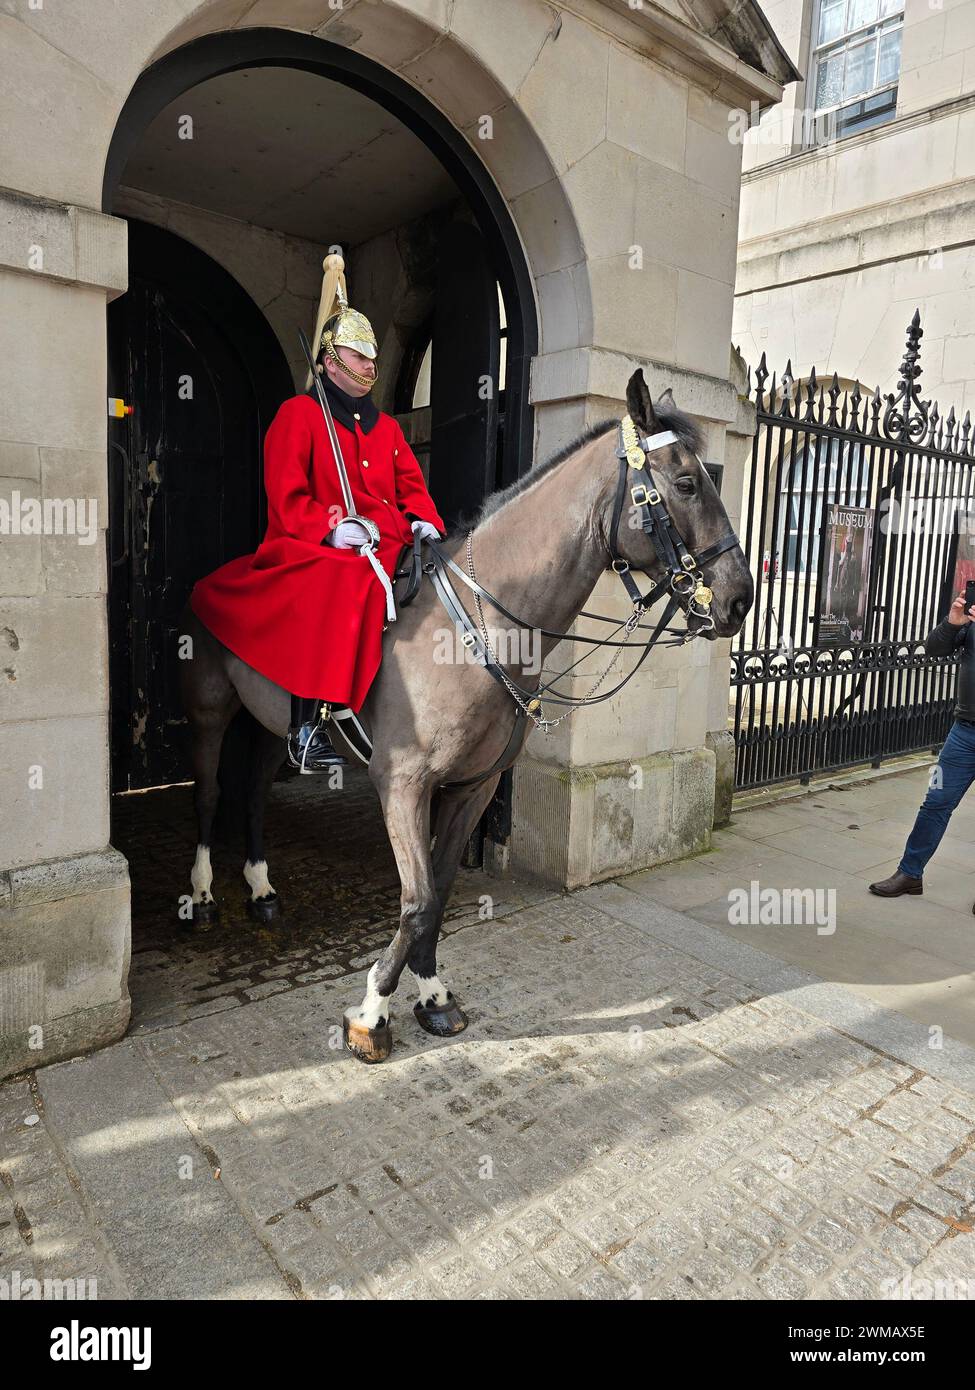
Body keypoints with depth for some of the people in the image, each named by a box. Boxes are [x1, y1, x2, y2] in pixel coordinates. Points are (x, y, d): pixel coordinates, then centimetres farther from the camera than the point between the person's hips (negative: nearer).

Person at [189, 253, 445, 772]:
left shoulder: (386, 426, 25)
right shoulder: (298, 414, 5)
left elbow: (412, 487, 19)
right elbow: (286, 496, -5)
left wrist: (424, 523, -3)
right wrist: (331, 526, -22)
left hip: (387, 548, 7)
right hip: (313, 550, -7)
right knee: (340, 588, -37)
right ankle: (307, 729, -32)